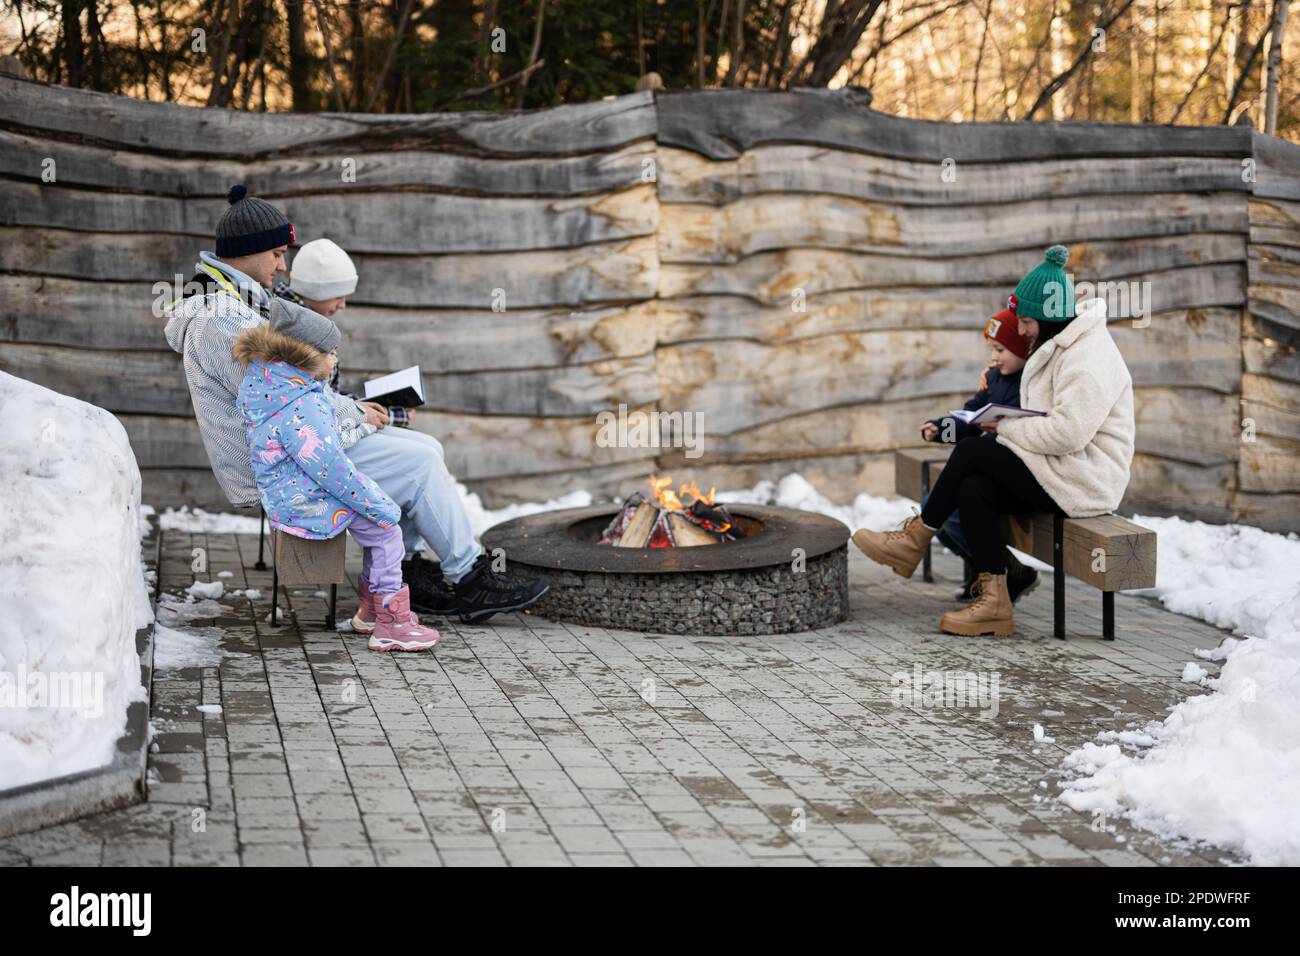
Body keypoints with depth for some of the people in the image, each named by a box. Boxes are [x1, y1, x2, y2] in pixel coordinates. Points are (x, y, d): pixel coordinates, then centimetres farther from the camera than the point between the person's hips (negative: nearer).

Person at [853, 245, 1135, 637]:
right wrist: (1009, 424, 0)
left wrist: (1006, 427, -15)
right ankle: (994, 602, -14)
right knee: (973, 488, -12)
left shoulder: (1087, 357, -18)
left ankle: (917, 538, 2)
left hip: (1083, 479, -10)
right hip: (1061, 472, 10)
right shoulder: (1059, 344, 17)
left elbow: (1067, 432, -28)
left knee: (971, 451, -14)